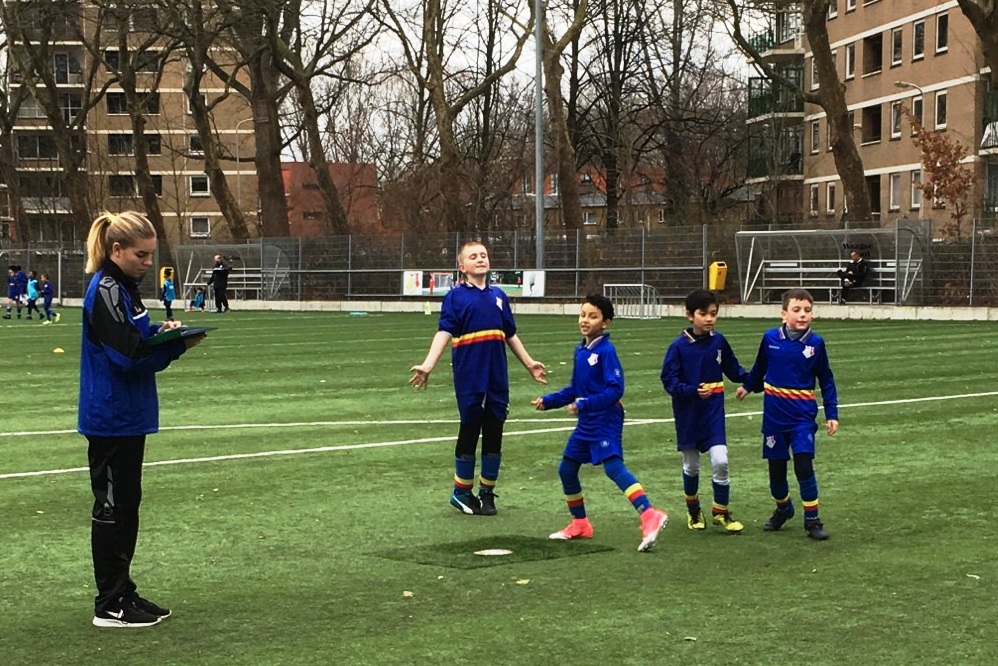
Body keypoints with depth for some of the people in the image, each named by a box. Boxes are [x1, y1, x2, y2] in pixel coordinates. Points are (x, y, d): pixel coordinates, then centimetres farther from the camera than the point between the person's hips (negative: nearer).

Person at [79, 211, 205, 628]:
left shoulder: (122, 287, 13)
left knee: (125, 505, 14)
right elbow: (127, 353, -22)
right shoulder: (105, 291, -17)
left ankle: (122, 593, 23)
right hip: (112, 418, -10)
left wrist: (163, 333, -1)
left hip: (126, 417, 10)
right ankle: (110, 606, 5)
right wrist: (178, 344, -18)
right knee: (112, 506, -2)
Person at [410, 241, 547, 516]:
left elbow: (510, 335, 21)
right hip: (469, 378, -4)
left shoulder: (498, 295, 11)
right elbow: (444, 332, -12)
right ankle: (462, 492, 19)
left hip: (497, 378, 4)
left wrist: (529, 363, 26)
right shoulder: (456, 296, -3)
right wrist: (428, 365, -24)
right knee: (469, 431, 4)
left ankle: (487, 492, 19)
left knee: (494, 434, 7)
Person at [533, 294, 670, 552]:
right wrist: (548, 401, 14)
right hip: (585, 424, 9)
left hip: (605, 422, -9)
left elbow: (615, 390, -20)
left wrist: (584, 405, -25)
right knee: (566, 469, 13)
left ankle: (650, 516, -32)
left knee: (613, 466, -23)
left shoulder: (606, 351, -14)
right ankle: (580, 524, 27)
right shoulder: (580, 351, 10)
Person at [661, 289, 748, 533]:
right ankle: (693, 511, 33)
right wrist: (693, 391, -26)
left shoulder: (719, 341, -2)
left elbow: (733, 370, 10)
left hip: (713, 412, 2)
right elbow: (669, 380, -12)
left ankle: (721, 512, 7)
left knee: (720, 461, -10)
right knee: (691, 466, 12)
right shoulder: (679, 346, -12)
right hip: (688, 414, -1)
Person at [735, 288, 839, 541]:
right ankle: (783, 509, 35)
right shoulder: (770, 339, -5)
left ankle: (812, 519, -2)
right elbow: (760, 368, 17)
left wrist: (832, 414, 1)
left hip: (803, 417, -2)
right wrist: (748, 387, 32)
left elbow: (826, 381, 4)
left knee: (804, 465, -13)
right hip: (774, 416, 2)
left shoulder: (816, 343, -6)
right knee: (776, 468, 10)